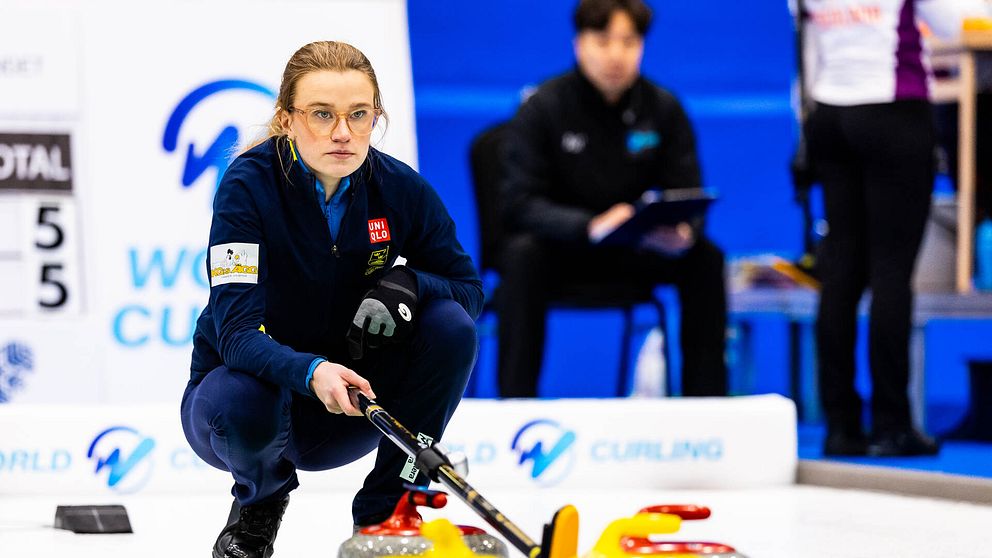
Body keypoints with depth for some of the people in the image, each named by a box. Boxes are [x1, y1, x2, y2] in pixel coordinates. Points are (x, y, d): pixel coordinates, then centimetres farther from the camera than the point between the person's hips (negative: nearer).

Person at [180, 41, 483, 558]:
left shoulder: (401, 188, -11)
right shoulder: (249, 184, -21)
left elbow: (468, 287, 0)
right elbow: (236, 332, -28)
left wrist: (407, 285, -24)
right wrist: (310, 373, -49)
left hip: (349, 393, 3)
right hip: (257, 380, -3)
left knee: (450, 325, -20)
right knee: (241, 408, -38)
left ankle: (386, 511, -6)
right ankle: (260, 499, 1)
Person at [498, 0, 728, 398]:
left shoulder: (663, 108, -4)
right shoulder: (543, 108, -14)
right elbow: (520, 204, -22)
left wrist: (681, 233, -32)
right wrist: (591, 227, -40)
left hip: (633, 251, 3)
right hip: (559, 247, -3)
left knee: (704, 257, -22)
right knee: (522, 253, -36)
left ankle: (706, 398, -14)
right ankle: (514, 401, -31)